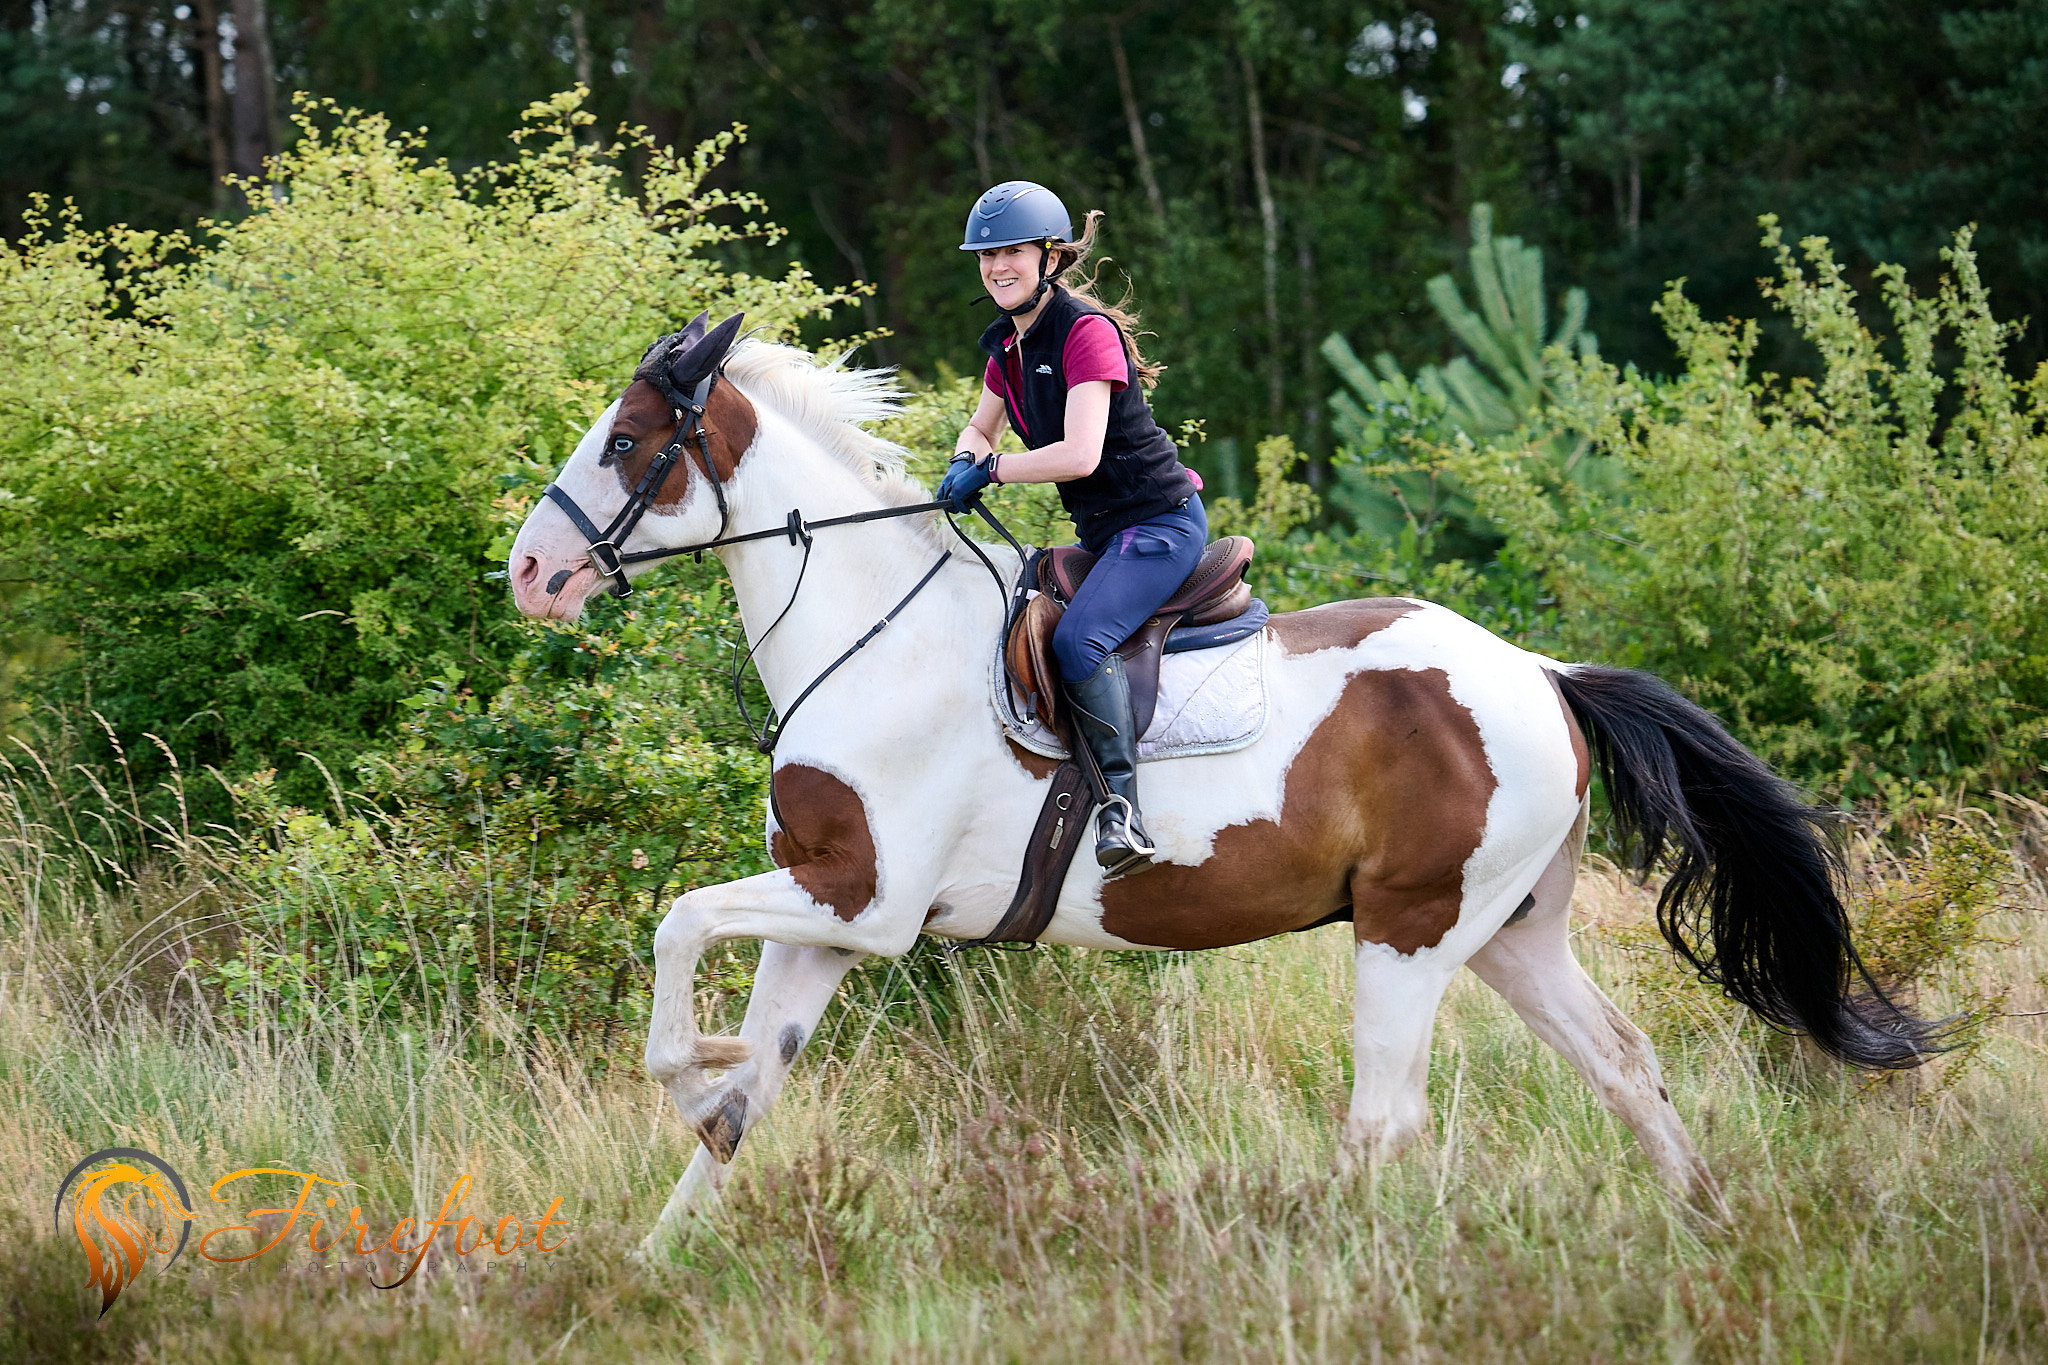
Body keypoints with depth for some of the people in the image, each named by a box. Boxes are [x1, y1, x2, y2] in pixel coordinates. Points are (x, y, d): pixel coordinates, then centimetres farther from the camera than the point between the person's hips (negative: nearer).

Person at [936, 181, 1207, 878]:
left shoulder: (1086, 331, -18)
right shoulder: (1008, 343, 9)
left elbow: (1079, 454, -28)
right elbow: (979, 431, 23)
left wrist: (991, 472, -17)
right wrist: (966, 463, -2)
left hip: (1160, 521, -10)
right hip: (1102, 531, 10)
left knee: (1079, 637, -30)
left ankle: (1122, 805, -29)